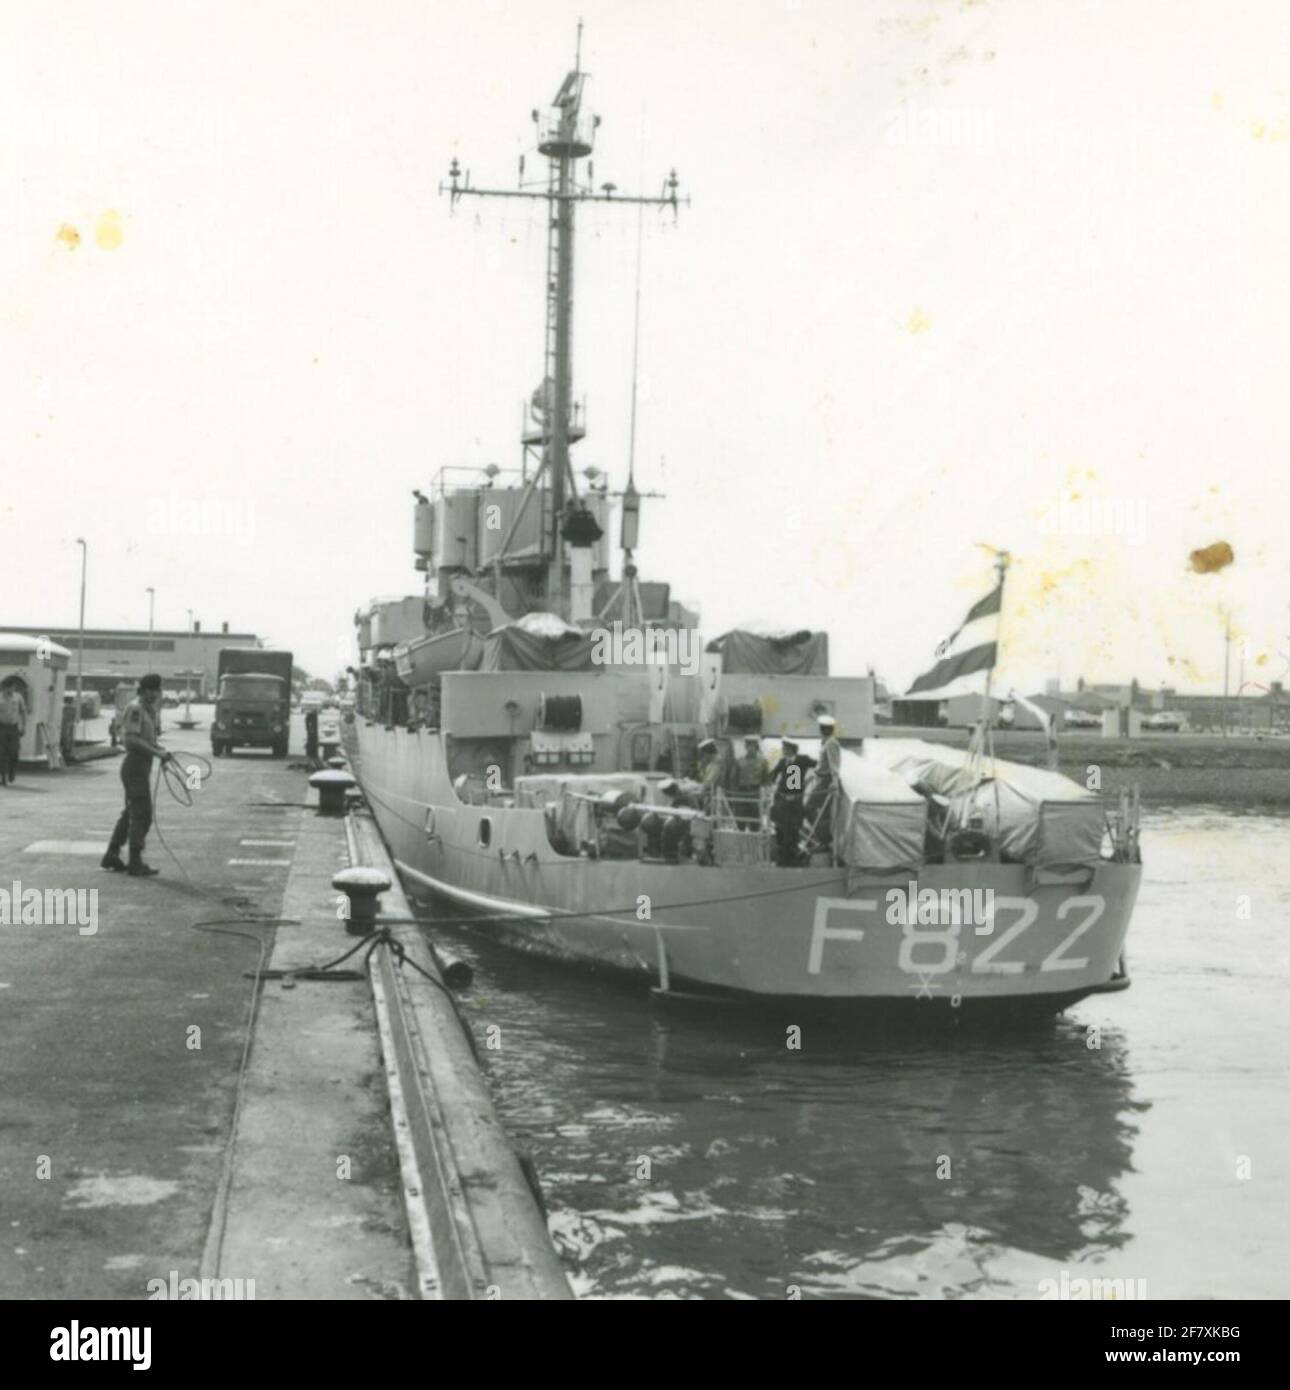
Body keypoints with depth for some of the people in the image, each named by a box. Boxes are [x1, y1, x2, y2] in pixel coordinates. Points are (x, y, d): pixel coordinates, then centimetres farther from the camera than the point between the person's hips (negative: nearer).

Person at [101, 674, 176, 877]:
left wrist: (162, 751, 5)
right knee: (142, 815, -7)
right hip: (135, 764, -10)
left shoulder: (151, 709, 15)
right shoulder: (135, 709, -15)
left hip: (142, 765, 10)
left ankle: (111, 856, 24)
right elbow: (131, 739, -23)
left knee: (131, 813, 16)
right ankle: (135, 864, -3)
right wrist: (157, 752, -24)